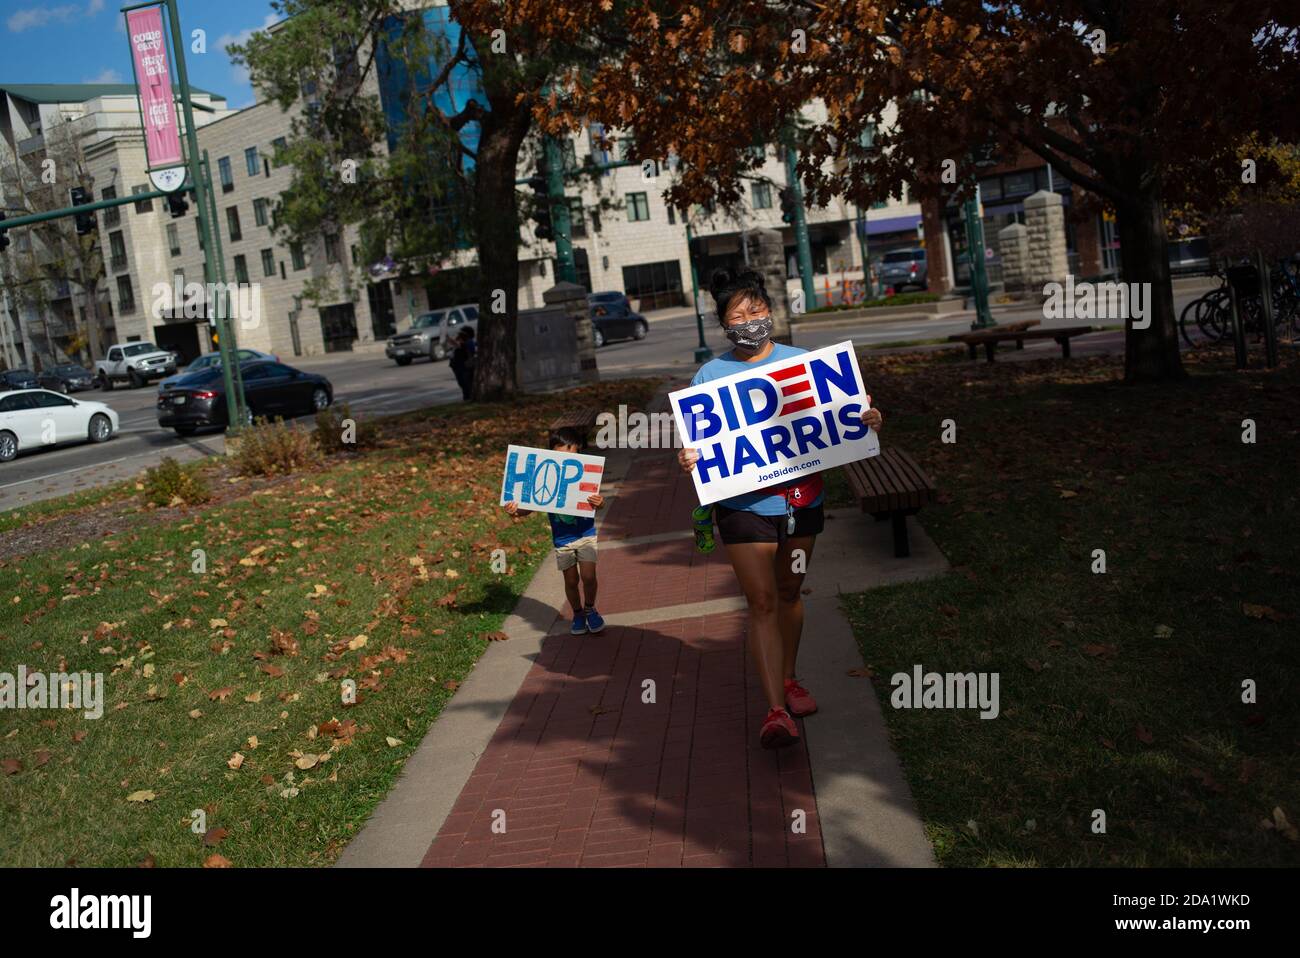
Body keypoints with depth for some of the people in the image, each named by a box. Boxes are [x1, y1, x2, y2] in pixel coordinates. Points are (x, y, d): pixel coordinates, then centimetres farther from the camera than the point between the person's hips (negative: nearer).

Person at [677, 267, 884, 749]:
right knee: (762, 602, -7)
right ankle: (776, 711, -6)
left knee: (789, 592, 17)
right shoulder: (710, 375, -1)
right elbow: (698, 439, -1)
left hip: (802, 500, 3)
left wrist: (867, 419, -14)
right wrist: (688, 458, -23)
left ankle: (788, 681, 36)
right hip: (744, 506, -2)